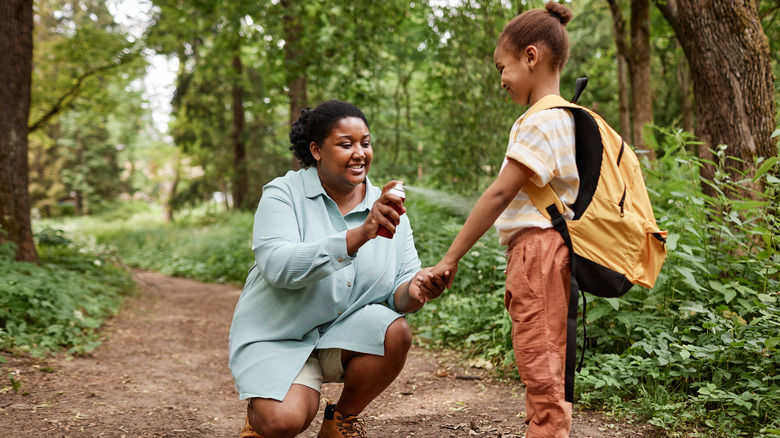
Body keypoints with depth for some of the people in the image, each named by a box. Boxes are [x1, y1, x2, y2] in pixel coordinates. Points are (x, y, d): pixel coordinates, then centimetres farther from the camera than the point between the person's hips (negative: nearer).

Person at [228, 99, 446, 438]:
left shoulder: (387, 208, 0)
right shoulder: (283, 194, -11)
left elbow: (399, 288, -1)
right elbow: (277, 266, -27)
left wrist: (414, 289, -27)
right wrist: (358, 235, -37)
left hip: (347, 333, 4)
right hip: (280, 334, -4)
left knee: (395, 332, -27)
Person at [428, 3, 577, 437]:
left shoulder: (539, 122, -14)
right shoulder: (568, 118, 15)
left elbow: (499, 195, -18)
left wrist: (451, 258, -15)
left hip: (536, 248, -10)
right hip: (556, 251, 10)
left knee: (540, 366, -5)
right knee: (548, 366, 17)